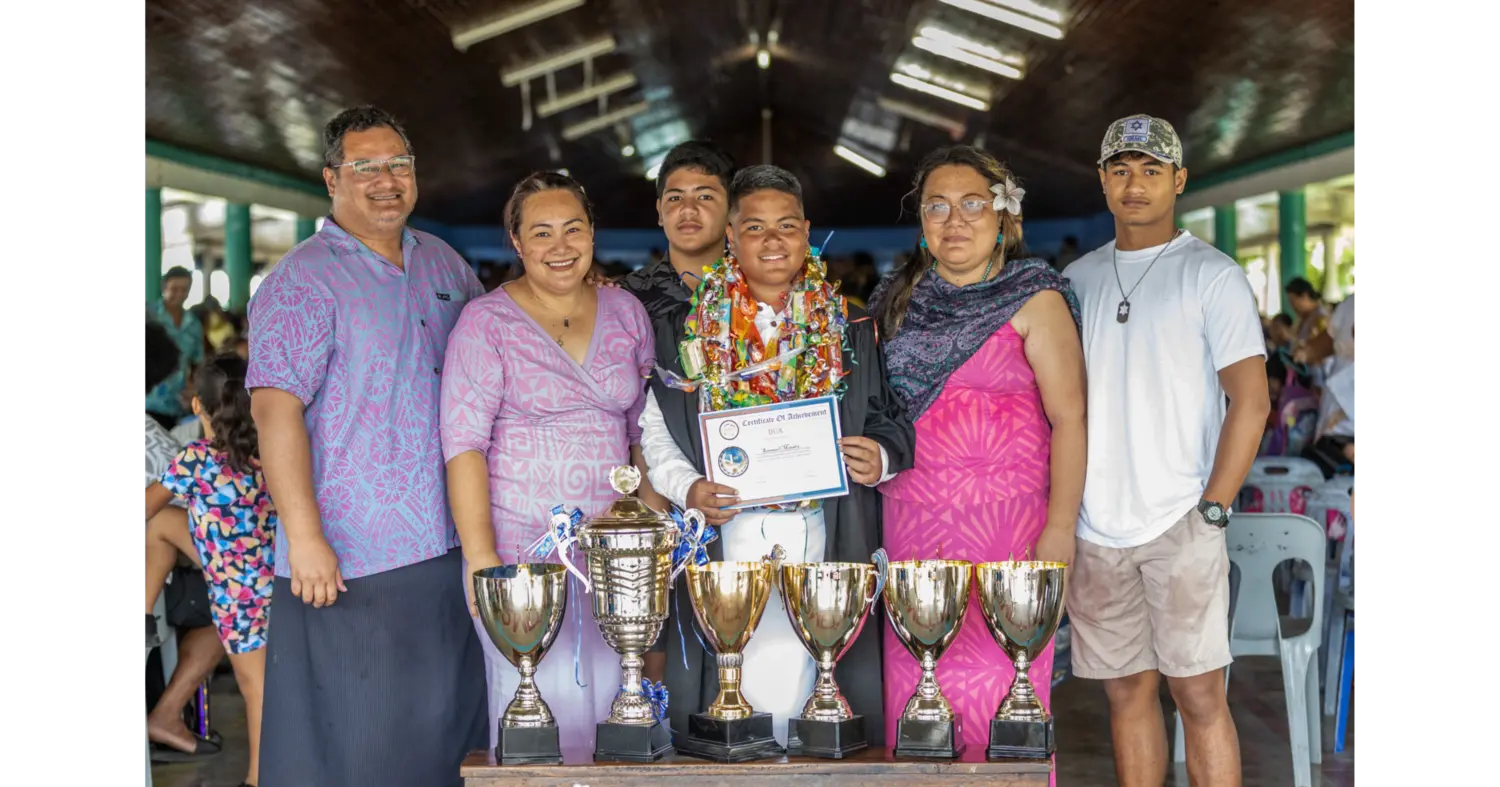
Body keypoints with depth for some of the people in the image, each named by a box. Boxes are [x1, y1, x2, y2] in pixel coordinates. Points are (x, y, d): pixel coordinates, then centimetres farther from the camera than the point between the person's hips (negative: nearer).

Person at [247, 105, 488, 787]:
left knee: (449, 725, 13)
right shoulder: (302, 281, -7)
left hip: (450, 548, 7)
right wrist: (303, 536, -23)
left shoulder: (442, 263, 14)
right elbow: (276, 407, -16)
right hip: (349, 562, -6)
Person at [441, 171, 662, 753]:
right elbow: (464, 445, -8)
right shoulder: (487, 322, -2)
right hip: (521, 553, -4)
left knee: (605, 700, 2)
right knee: (544, 708, -11)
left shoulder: (626, 313, 10)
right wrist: (482, 561, -15)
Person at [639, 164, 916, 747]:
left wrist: (881, 458, -6)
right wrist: (688, 487, -7)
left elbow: (891, 419, 15)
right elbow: (654, 433, 9)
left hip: (823, 545, 1)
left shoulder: (848, 332, 11)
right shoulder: (686, 332, 9)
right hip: (725, 541, 0)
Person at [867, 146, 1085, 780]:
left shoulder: (1033, 299, -1)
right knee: (915, 685, 5)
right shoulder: (900, 299, 13)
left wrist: (1059, 530, -13)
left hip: (1004, 524, -4)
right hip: (910, 523, 5)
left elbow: (1069, 418, -6)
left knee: (997, 686, -6)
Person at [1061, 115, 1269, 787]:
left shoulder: (1211, 274, -1)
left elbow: (1250, 400, -6)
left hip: (1180, 528, -4)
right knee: (1127, 689, 10)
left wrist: (1213, 508, -12)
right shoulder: (1077, 278, 13)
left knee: (1197, 693, -4)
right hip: (1094, 528, 4)